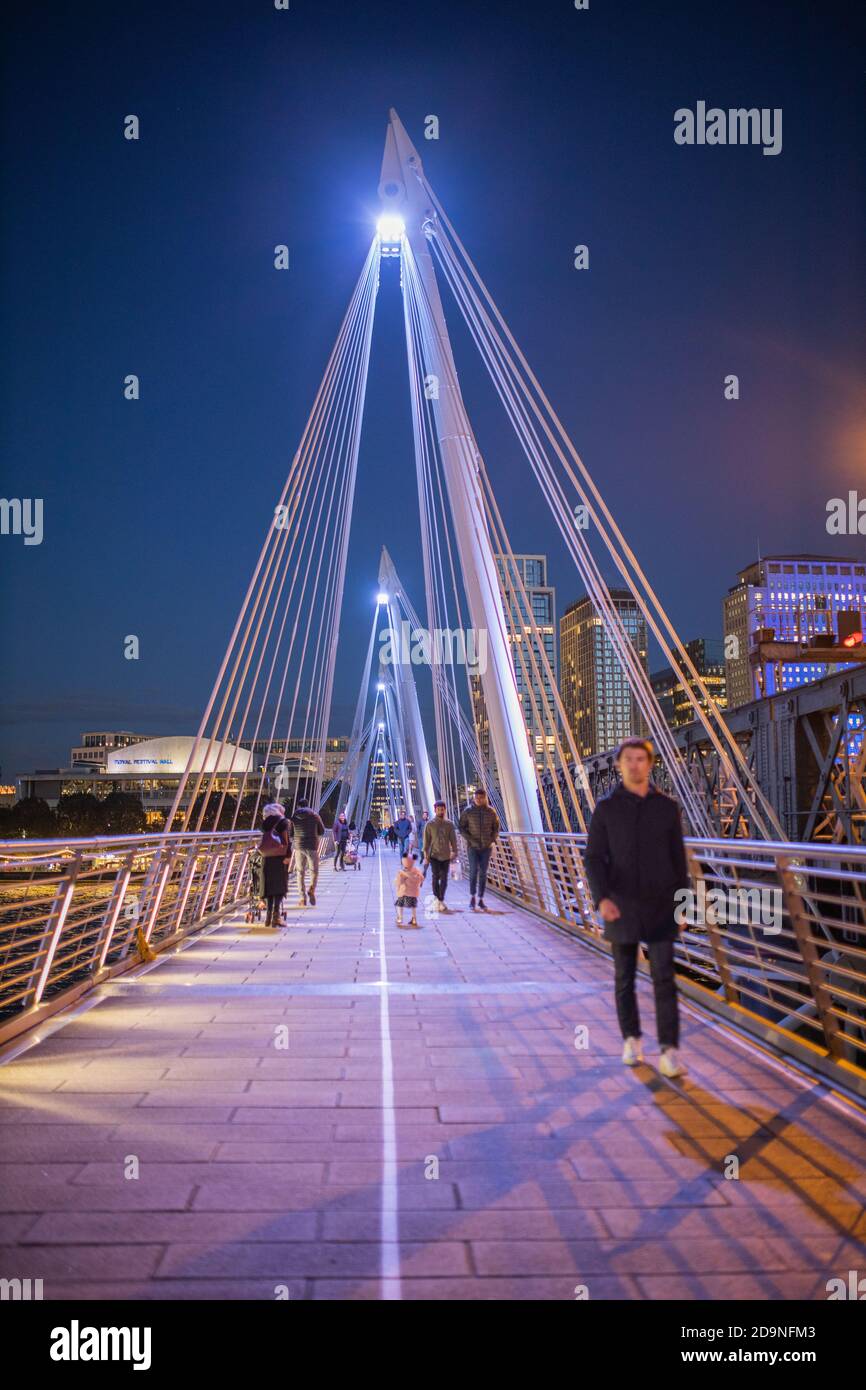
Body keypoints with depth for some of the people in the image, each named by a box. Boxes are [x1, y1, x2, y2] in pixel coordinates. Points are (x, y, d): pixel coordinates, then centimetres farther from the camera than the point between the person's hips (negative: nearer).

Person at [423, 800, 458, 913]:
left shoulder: (449, 824, 5)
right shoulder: (430, 824, 1)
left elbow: (453, 839, 6)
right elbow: (426, 840, 2)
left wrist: (454, 852, 0)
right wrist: (426, 854, -3)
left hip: (446, 856, 2)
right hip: (434, 855, -2)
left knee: (444, 879, 3)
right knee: (435, 877, -11)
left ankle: (441, 900, 13)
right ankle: (437, 900, -5)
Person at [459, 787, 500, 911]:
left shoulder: (491, 811, 0)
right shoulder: (468, 811, -4)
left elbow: (496, 828, 9)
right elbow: (462, 828, 0)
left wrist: (492, 840, -7)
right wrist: (471, 840, -12)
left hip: (486, 847, 2)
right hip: (473, 846, -2)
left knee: (483, 873, 3)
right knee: (474, 871, -13)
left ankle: (481, 900, 11)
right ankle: (472, 897, 3)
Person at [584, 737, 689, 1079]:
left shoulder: (667, 807, 1)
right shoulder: (606, 808, -4)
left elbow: (678, 860, 6)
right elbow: (594, 859, -7)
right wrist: (601, 898, -23)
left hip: (660, 907, 0)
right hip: (621, 906, 0)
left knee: (664, 978, -6)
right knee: (624, 977, 11)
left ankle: (669, 1052, -3)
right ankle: (632, 1039, 28)